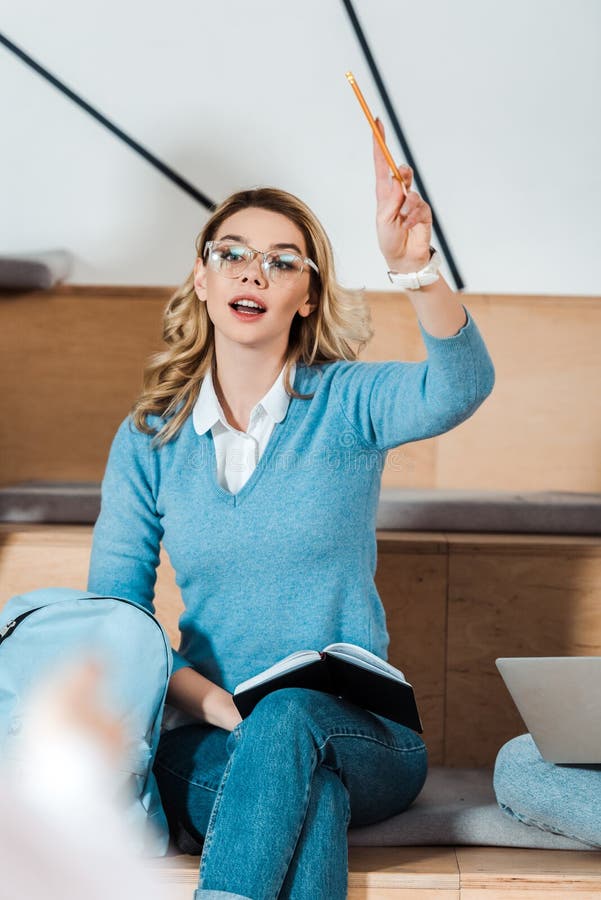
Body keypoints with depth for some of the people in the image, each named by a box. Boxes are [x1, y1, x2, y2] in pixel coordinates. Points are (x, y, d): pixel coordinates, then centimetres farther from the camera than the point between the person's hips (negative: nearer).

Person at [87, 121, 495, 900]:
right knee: (312, 791, -33)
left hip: (361, 737, -1)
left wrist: (414, 268, -42)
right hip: (214, 745, 1)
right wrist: (206, 700, -15)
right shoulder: (149, 438, 6)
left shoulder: (345, 403, -1)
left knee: (295, 716, -35)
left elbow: (459, 387, -23)